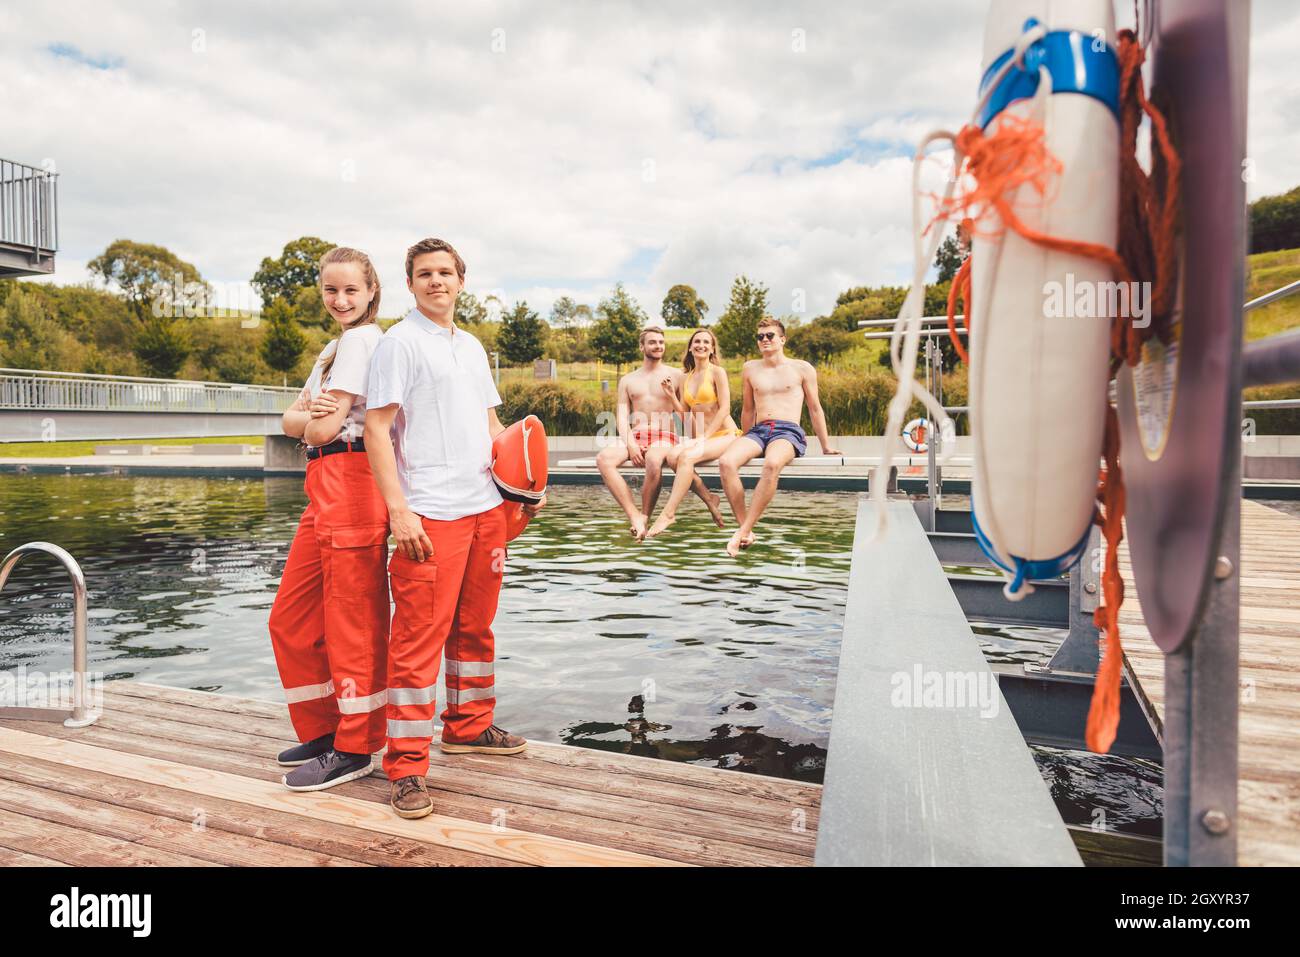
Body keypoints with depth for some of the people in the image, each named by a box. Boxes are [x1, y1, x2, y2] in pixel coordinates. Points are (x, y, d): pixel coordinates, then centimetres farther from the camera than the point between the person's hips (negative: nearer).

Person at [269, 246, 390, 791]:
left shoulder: (362, 339, -7)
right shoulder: (334, 347, 24)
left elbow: (324, 429, -14)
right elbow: (290, 421, 14)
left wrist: (314, 419, 7)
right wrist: (309, 415, -7)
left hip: (350, 482, -10)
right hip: (326, 488, 10)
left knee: (352, 623, -2)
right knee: (291, 619, 14)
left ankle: (354, 750, 10)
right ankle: (322, 729, 27)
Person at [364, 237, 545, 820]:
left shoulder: (472, 346, 18)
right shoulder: (399, 343, -3)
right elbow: (376, 428, -9)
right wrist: (398, 510, -18)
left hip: (484, 508, 7)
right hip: (429, 513, -7)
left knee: (475, 626, 16)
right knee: (419, 635, -5)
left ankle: (469, 726, 32)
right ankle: (406, 765, 4)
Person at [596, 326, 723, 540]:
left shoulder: (676, 375, 13)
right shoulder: (627, 380, 20)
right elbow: (622, 416, 9)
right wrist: (631, 444, -10)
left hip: (664, 436, -3)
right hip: (634, 436, 3)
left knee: (653, 460, -40)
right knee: (603, 459, -30)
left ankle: (645, 516, -22)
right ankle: (635, 516, -33)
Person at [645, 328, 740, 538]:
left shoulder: (717, 372, -2)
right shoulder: (684, 378, 15)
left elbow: (724, 409, -10)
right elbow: (684, 415, 16)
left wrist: (704, 438, -15)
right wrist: (672, 395, 0)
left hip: (724, 434, -5)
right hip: (700, 437, 5)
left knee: (686, 456, -31)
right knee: (672, 455, -26)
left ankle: (668, 513, -30)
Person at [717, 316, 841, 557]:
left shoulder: (802, 369, 13)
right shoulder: (750, 369, 20)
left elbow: (814, 409, 18)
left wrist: (826, 447, 19)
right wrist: (746, 443, 31)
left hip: (788, 432, -3)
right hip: (758, 431, 3)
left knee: (772, 464, -40)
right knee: (725, 461, -31)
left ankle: (742, 532, -37)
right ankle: (746, 530, -28)